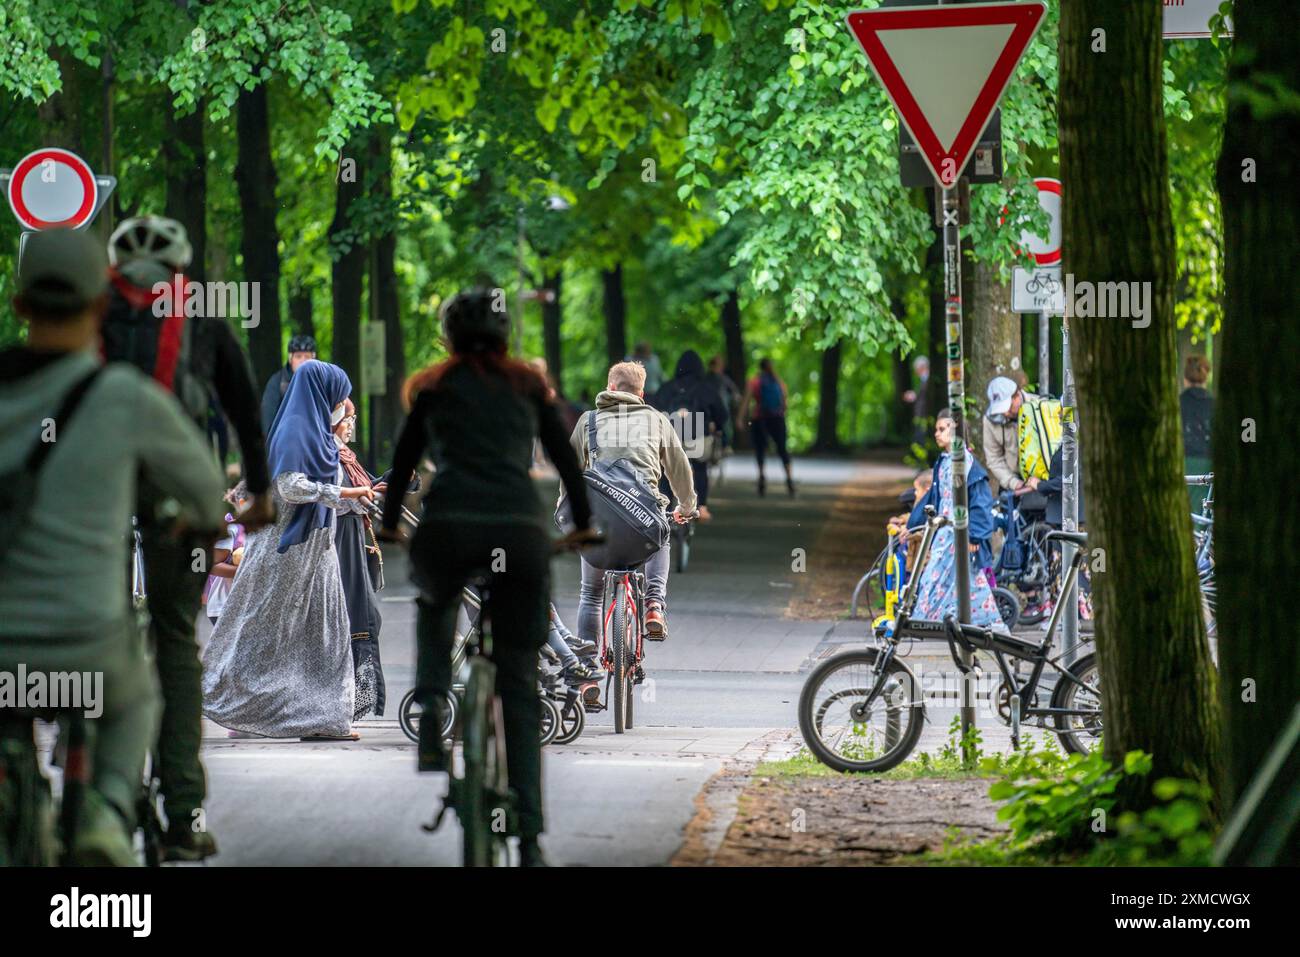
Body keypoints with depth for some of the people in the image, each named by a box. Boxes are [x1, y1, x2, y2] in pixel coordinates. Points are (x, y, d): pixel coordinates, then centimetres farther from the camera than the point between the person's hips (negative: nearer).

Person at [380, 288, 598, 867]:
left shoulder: (433, 387, 20)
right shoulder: (528, 385, 21)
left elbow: (403, 460, 25)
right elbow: (564, 456, 24)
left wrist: (388, 526, 39)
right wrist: (583, 525, 36)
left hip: (448, 527, 0)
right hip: (521, 531, 0)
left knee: (433, 603, 36)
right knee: (520, 685, 7)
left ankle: (431, 706, 11)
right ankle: (529, 835, -3)